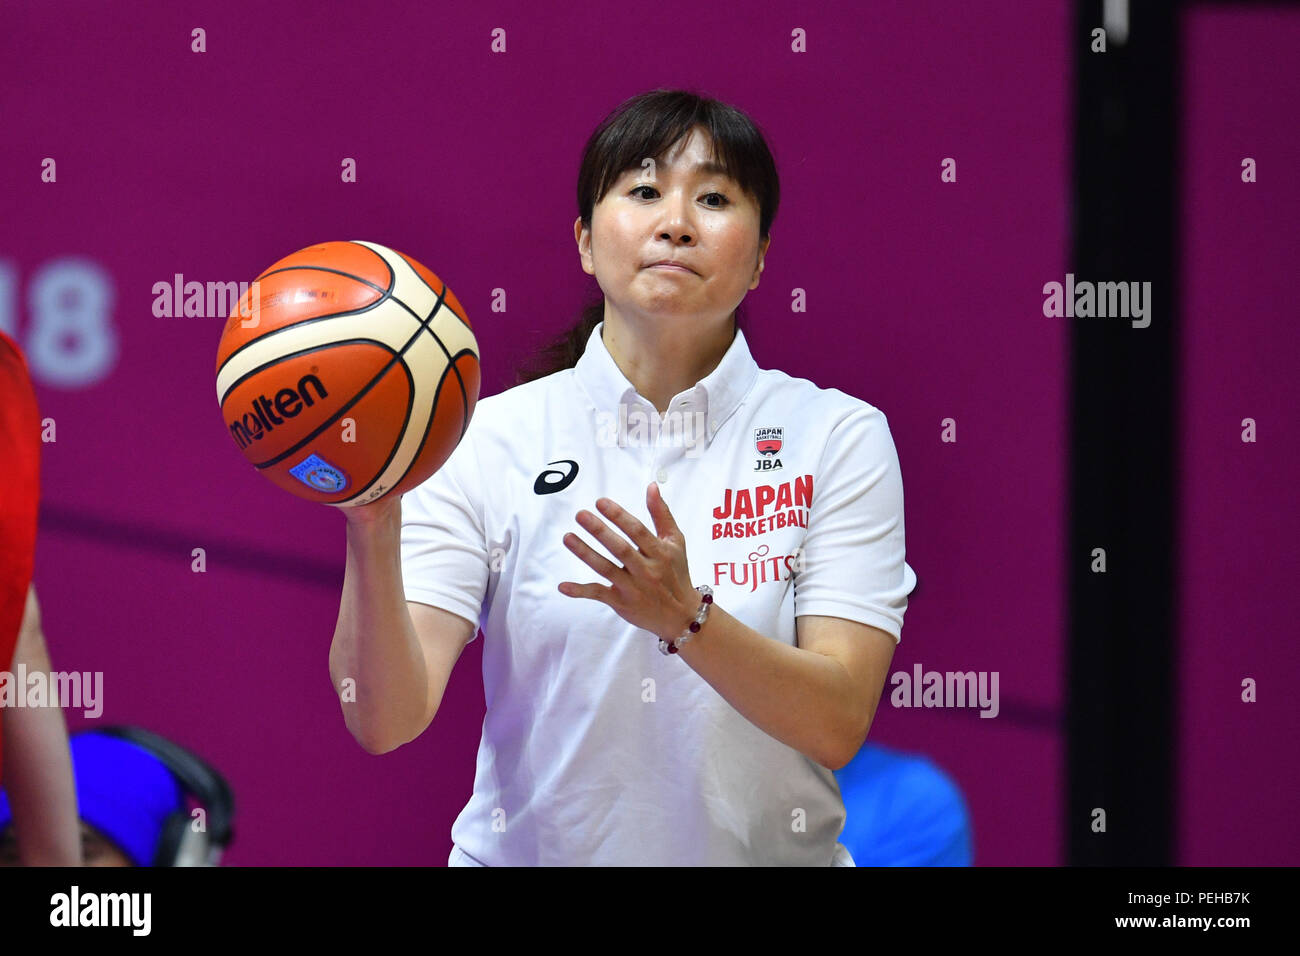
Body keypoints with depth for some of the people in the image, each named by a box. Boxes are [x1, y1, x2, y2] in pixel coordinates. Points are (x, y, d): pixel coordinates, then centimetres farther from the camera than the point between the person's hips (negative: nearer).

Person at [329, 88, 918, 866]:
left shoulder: (838, 436, 0)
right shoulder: (486, 439, 0)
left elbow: (837, 725, -8)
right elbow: (385, 720, -8)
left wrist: (683, 617, -23)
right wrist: (372, 535, -23)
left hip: (767, 853, -1)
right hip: (526, 850, 1)